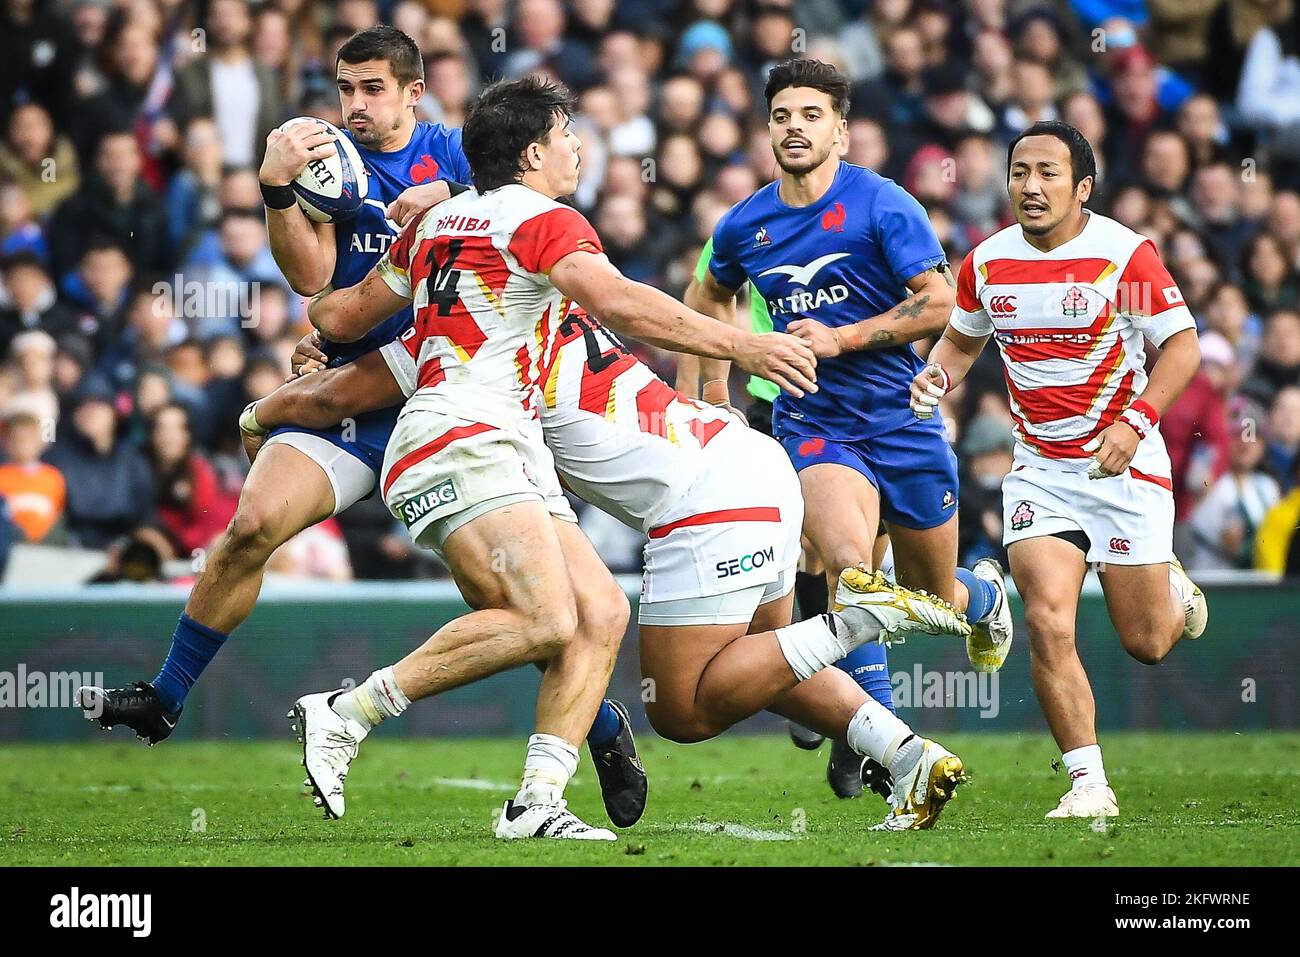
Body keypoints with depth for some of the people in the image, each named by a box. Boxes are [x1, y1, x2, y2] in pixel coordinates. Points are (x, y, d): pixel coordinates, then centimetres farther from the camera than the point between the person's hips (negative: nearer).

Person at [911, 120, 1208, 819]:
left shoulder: (1125, 253, -13)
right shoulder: (986, 262, 1)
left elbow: (1182, 345, -11)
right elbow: (962, 337, 19)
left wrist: (1136, 421, -24)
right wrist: (938, 374, -4)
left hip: (1124, 465, -3)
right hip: (1038, 468, 3)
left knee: (1145, 643, 4)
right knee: (1048, 623, -16)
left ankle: (1175, 594, 42)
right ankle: (1089, 784, -9)